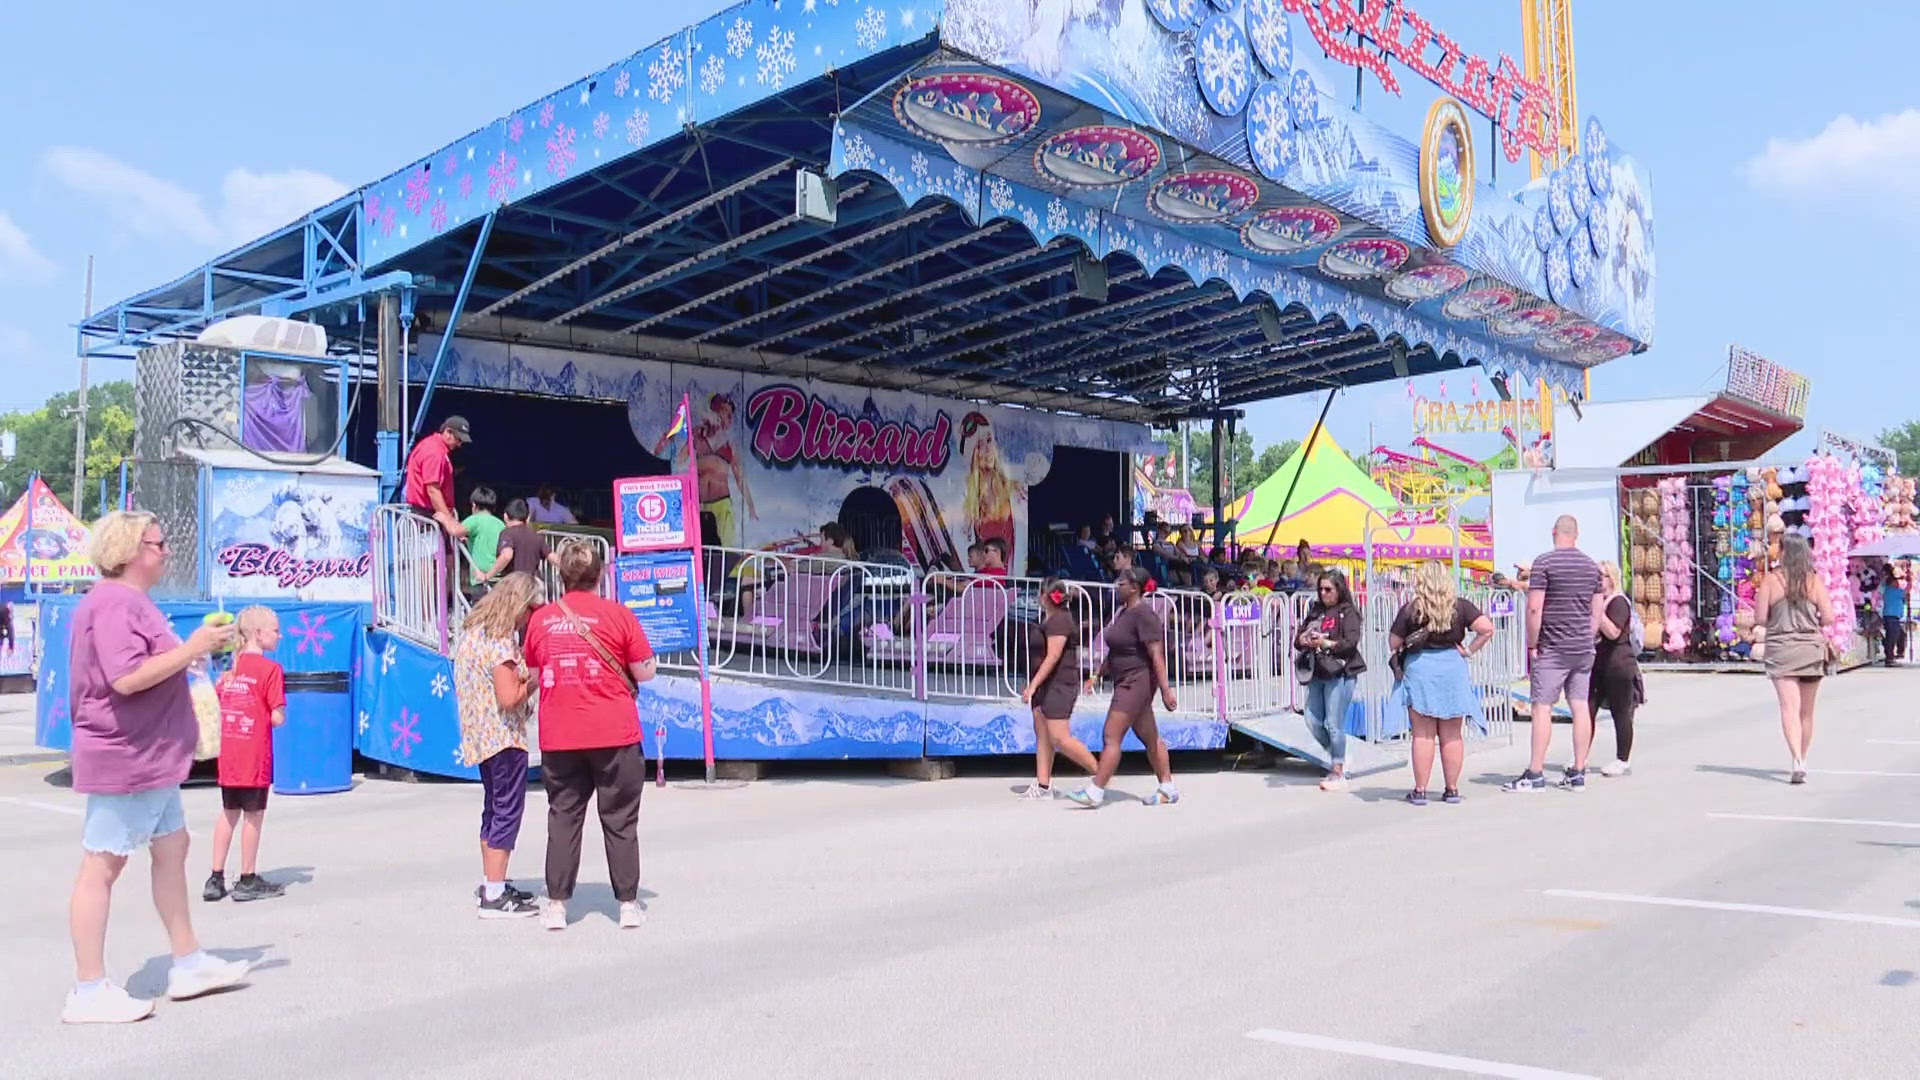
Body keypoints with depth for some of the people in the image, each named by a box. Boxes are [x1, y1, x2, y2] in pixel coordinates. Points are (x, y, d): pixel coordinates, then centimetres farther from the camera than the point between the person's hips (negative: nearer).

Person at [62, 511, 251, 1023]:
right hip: (123, 761, -11)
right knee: (102, 866, -3)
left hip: (151, 760, 11)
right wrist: (191, 649, -22)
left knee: (172, 847, 15)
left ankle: (188, 964, 25)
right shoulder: (113, 603, -18)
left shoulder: (132, 601, 16)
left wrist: (190, 650, 14)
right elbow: (126, 678, -28)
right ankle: (89, 991, 4)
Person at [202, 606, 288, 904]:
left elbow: (221, 704, 12)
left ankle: (216, 879, 18)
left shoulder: (231, 668, 8)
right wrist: (279, 714, 5)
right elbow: (278, 718, -15)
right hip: (256, 754, -6)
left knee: (229, 813, 15)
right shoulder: (270, 669, -12)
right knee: (254, 815, 4)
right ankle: (248, 881, 12)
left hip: (228, 754, 6)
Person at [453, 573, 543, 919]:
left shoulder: (471, 631, 11)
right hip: (504, 736, -10)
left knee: (494, 809, 19)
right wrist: (536, 680, -8)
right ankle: (494, 896, -5)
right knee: (507, 812, -5)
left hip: (480, 736, 10)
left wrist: (524, 674, 12)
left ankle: (490, 884, 27)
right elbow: (509, 698, -22)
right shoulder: (500, 640, -19)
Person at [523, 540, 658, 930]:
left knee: (563, 817, 11)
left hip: (557, 737, 2)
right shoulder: (618, 615, -6)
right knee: (620, 820, 6)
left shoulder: (540, 619, 3)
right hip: (615, 734, -2)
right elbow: (645, 672, -3)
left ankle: (557, 905, 11)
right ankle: (628, 904, 11)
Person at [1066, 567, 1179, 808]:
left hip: (1137, 682, -10)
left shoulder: (1144, 614, -16)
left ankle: (1095, 792, -7)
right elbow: (1115, 652, 24)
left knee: (1111, 737, -10)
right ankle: (1168, 789, 20)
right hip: (1126, 683, 10)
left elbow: (1157, 655, -22)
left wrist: (1165, 689, -25)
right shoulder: (1124, 612, 14)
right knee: (1150, 738, 14)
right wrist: (1097, 675, 24)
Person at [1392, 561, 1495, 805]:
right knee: (1452, 736, 9)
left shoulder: (1410, 610, -5)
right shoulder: (1461, 607, 0)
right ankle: (1452, 789, 14)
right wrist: (1469, 650, 2)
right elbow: (1487, 628, -8)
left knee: (1423, 735, 3)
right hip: (1454, 669, 2)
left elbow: (1393, 644, -1)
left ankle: (1420, 791, 5)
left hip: (1419, 669, -2)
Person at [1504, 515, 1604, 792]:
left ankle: (1535, 774, -3)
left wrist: (1532, 645, -7)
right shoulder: (1592, 566, 10)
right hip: (1584, 649, 6)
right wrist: (1587, 640, 19)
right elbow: (1597, 611, 13)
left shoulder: (1544, 563, -10)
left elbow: (1534, 608, -15)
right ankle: (1578, 773, 10)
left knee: (1542, 708, -4)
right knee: (1580, 707, 7)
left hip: (1553, 648, -6)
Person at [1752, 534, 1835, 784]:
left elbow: (1760, 618, -7)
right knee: (1806, 710, 15)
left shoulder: (1770, 581, -6)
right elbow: (1828, 618, -5)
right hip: (1811, 650, 2)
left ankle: (1797, 760, -24)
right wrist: (1811, 620, 15)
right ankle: (1802, 761, 28)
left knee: (1789, 707, -7)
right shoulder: (1815, 581, -1)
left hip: (1780, 650, -2)